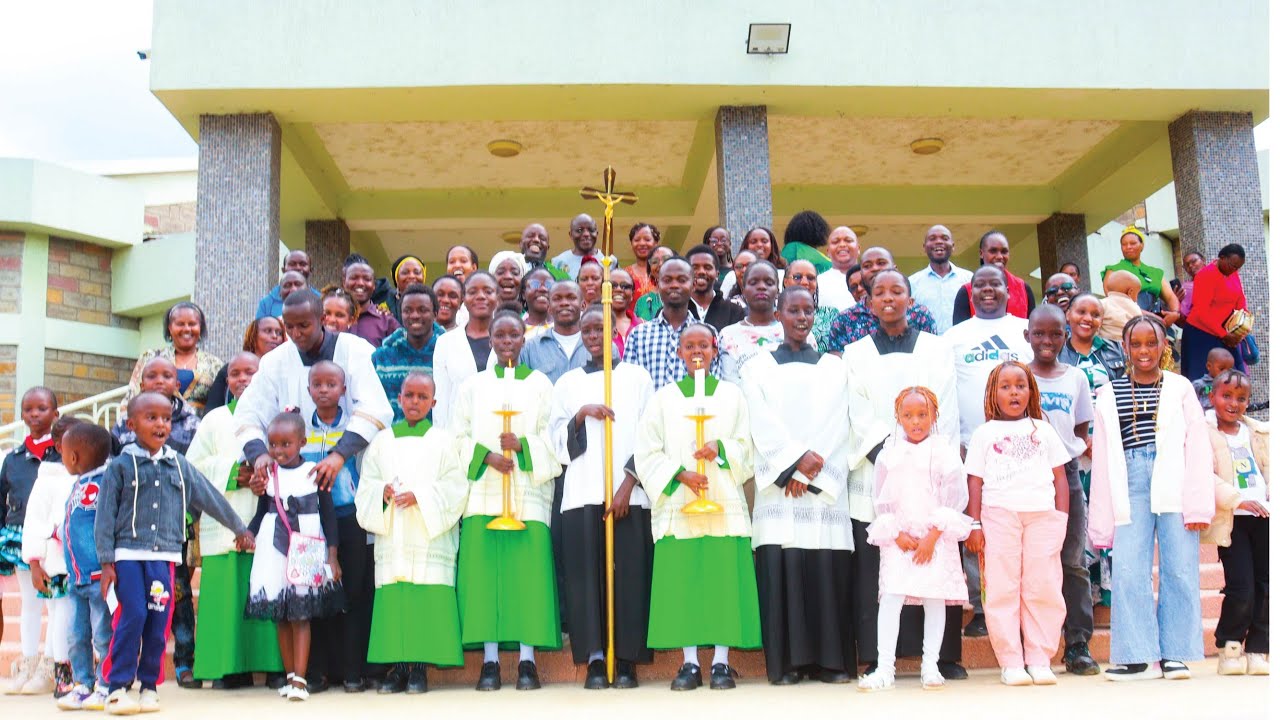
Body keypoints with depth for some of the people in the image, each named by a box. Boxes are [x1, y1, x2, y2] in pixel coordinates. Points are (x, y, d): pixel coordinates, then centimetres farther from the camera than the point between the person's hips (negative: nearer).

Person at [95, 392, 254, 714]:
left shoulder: (180, 465, 11)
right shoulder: (121, 465, 1)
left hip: (165, 556, 3)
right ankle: (117, 688, 0)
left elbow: (210, 498, 19)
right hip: (129, 555, -3)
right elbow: (105, 515, 0)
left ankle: (149, 686, 14)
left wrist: (239, 527, 25)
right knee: (133, 617, -11)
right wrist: (106, 562, -4)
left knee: (158, 622, 2)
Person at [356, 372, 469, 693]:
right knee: (392, 601, -3)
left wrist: (419, 496, -14)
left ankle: (418, 669, -1)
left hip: (429, 538, -2)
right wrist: (382, 492, -12)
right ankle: (397, 667, 4)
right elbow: (366, 487, 9)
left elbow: (454, 487, -2)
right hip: (391, 537, 2)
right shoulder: (382, 441, 15)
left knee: (427, 601, -7)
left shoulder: (443, 440, 8)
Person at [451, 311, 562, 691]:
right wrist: (486, 456, -9)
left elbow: (552, 436, 5)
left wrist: (523, 445, -13)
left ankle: (527, 660, -2)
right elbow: (459, 437, 8)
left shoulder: (540, 383, 12)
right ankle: (490, 661, 1)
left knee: (528, 571, -7)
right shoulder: (473, 385, 15)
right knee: (484, 571, -4)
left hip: (528, 491, -1)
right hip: (483, 490, 1)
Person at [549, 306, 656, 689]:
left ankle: (626, 659, 0)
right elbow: (558, 442, 10)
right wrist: (581, 414, -8)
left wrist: (627, 484, -8)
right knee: (587, 573, -5)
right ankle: (595, 659, -2)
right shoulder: (568, 383, 16)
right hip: (582, 493, 2)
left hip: (629, 493, -1)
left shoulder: (637, 377, 10)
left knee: (629, 572, -6)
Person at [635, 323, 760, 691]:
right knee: (682, 580, -2)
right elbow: (647, 453, 4)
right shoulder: (664, 397, 9)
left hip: (724, 504, 0)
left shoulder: (731, 394, 11)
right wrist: (679, 474, -11)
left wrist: (720, 449, -13)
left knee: (723, 578, -3)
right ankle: (690, 663, 6)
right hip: (678, 504, 0)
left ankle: (721, 662, 5)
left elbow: (746, 448, 7)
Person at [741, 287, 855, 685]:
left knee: (826, 568, -4)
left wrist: (807, 473, -7)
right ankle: (785, 662, -2)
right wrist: (797, 459, -12)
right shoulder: (758, 366, 12)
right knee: (781, 569, -7)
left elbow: (835, 425, 5)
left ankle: (829, 660, 2)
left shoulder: (833, 367, 15)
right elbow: (762, 424, 0)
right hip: (778, 485, -1)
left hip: (824, 486, 1)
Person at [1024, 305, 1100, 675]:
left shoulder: (1076, 377, 10)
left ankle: (1078, 645, 5)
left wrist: (1076, 448, -4)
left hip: (1066, 472, 2)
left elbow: (1082, 431, 14)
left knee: (1073, 562, 1)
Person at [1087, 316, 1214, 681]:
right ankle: (1140, 657, 3)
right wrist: (1102, 521, 6)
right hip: (1131, 486, 1)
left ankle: (1174, 654, 10)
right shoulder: (1110, 395, 12)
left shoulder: (1180, 388, 10)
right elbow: (1104, 459, 10)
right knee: (1128, 570, -5)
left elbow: (1198, 449, 4)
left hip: (1174, 486, -1)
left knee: (1180, 569, 0)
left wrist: (1198, 503, -6)